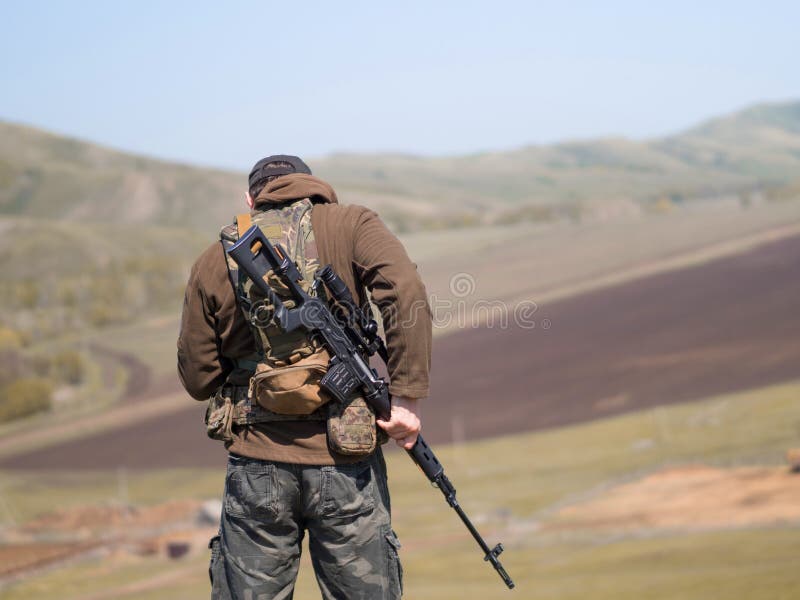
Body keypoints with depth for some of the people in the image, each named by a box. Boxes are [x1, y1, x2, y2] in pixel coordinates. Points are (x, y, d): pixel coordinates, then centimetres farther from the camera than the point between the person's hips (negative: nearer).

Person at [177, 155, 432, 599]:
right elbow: (405, 290, -15)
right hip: (345, 463, -1)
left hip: (257, 465, 2)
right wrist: (406, 396, -13)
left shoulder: (216, 260, 8)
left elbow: (198, 379, 9)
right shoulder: (350, 225, 3)